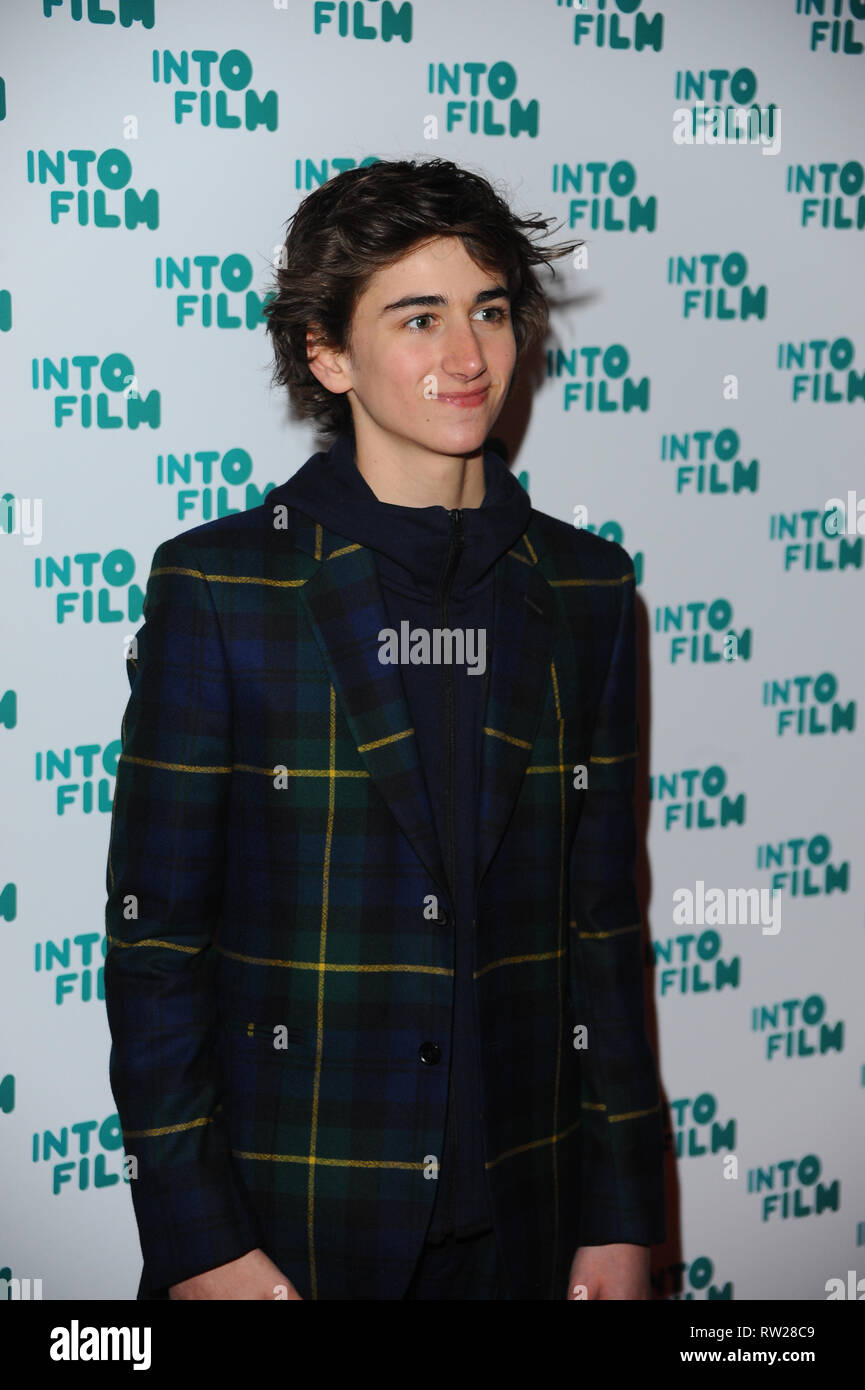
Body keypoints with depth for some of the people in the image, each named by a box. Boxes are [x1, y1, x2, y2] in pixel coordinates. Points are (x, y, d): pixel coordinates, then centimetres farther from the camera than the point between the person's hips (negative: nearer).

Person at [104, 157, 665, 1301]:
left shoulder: (584, 590, 3)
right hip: (284, 1206, -3)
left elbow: (603, 921, 6)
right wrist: (198, 1241, -11)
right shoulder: (219, 586, -7)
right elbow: (156, 937, -7)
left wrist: (622, 1218, 4)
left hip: (520, 1219, 3)